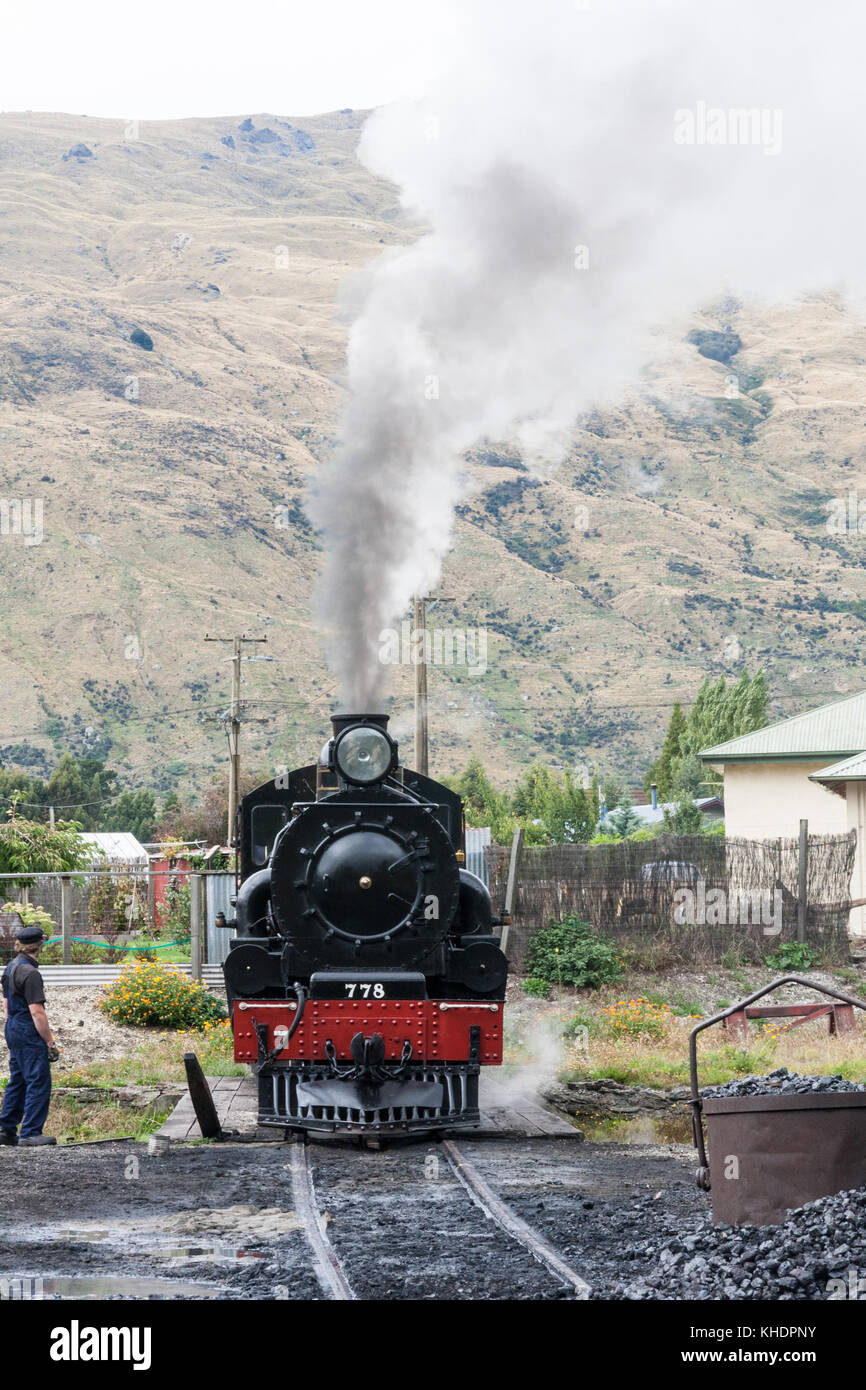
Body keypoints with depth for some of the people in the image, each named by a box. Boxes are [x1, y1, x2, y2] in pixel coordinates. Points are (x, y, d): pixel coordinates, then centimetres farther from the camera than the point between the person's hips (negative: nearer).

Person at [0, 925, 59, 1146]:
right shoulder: (30, 973, -18)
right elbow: (36, 1012, -20)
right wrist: (50, 1042, -16)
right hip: (29, 1035, -10)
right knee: (38, 1082, -5)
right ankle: (30, 1132, -5)